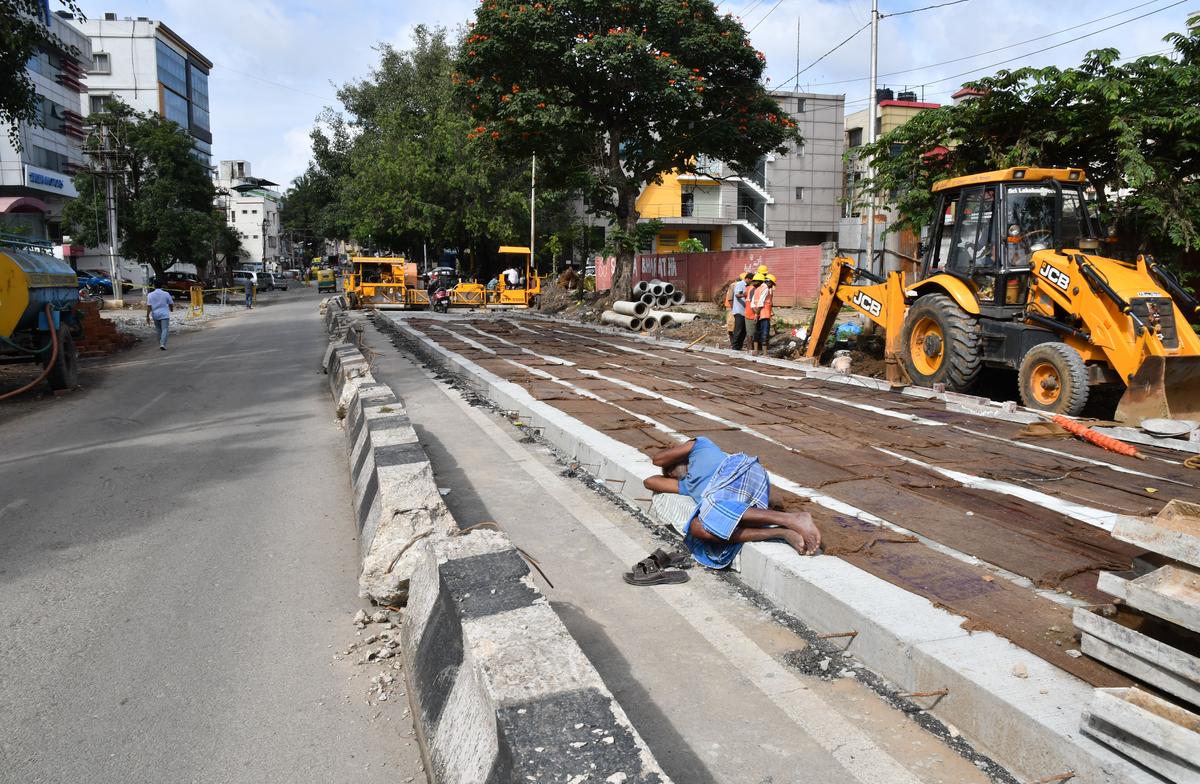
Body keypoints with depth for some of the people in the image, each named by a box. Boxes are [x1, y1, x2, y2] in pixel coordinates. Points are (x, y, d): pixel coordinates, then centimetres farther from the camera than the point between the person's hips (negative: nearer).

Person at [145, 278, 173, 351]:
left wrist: (148, 316, -3)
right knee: (165, 329, -6)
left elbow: (149, 306, -6)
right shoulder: (166, 294, -4)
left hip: (155, 315, 3)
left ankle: (161, 344, 24)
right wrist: (171, 309, 27)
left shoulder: (150, 295, -2)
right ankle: (163, 344, -22)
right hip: (164, 314, -3)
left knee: (159, 330, 16)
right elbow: (171, 304, 5)